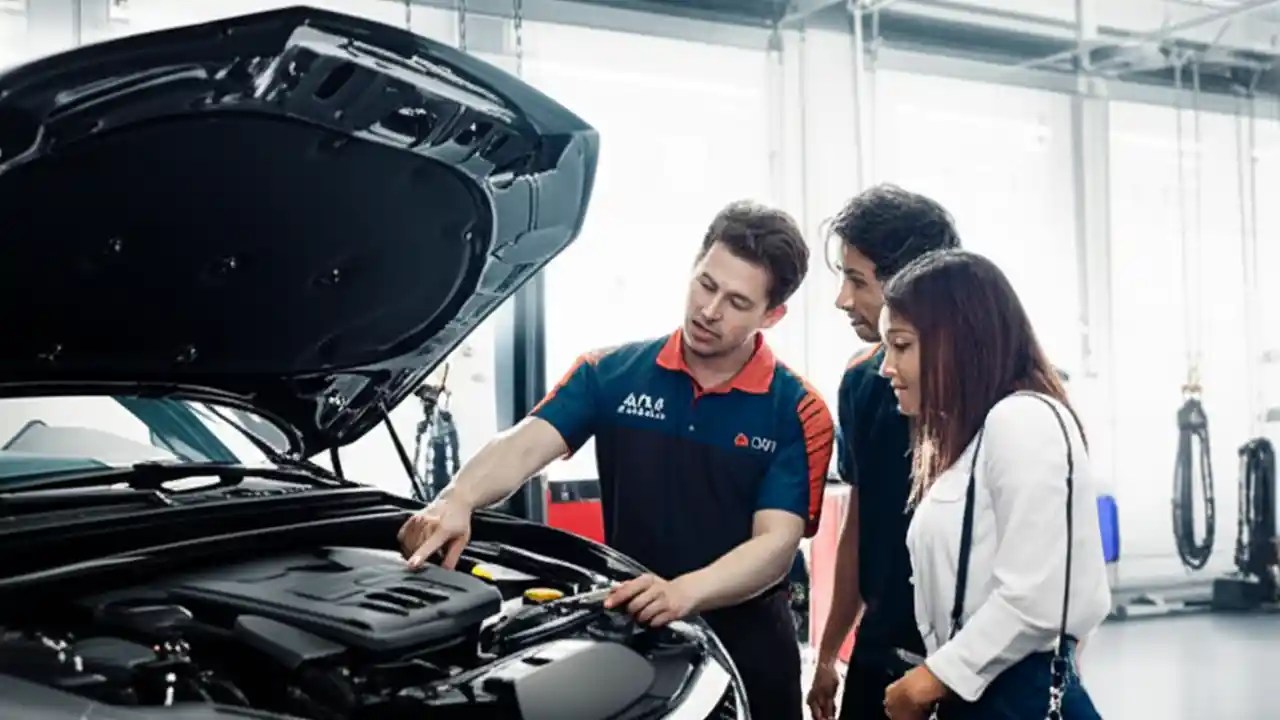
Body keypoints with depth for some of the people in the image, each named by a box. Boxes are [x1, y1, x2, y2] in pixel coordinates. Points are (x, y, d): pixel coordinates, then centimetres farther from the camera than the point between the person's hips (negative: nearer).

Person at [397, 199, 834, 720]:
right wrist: (457, 501, -37)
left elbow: (776, 543, -17)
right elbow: (523, 445, -16)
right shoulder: (611, 374, -3)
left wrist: (685, 593, -36)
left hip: (746, 646, -1)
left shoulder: (799, 413, -9)